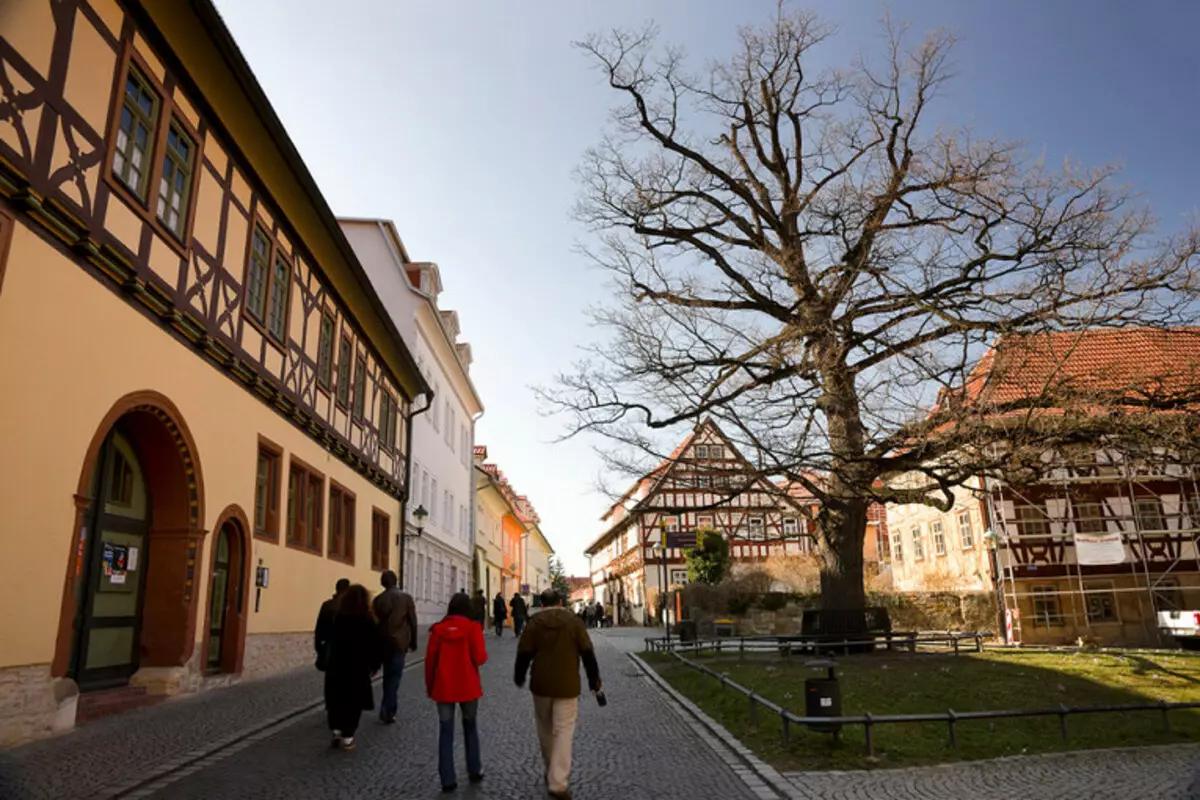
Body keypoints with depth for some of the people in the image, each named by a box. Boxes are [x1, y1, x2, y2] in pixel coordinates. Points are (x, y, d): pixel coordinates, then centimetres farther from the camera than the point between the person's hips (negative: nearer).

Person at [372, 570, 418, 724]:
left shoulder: (378, 599, 3)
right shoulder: (406, 597, -3)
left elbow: (375, 622, 6)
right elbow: (412, 621, -2)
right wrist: (413, 642, 8)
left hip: (384, 642, 3)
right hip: (399, 641, -3)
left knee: (388, 675, 17)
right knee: (394, 676, -2)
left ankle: (388, 709, 23)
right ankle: (387, 711, -10)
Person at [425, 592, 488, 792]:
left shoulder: (438, 628, -2)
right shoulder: (472, 627, -9)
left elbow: (430, 659, 0)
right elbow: (480, 658, -13)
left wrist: (429, 686, 12)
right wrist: (484, 654, 10)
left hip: (443, 687, 1)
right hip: (468, 686, -1)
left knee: (446, 732, 9)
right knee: (470, 727, 19)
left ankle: (448, 780, 9)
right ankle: (474, 771, 25)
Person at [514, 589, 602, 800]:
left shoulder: (534, 623, -1)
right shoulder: (573, 622, -3)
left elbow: (524, 654, -2)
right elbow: (587, 653, -3)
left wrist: (519, 677, 15)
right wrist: (594, 679, 8)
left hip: (541, 685, 2)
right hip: (567, 686, -2)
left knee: (545, 730, 20)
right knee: (563, 732, -1)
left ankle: (552, 772, 34)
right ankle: (558, 783, -8)